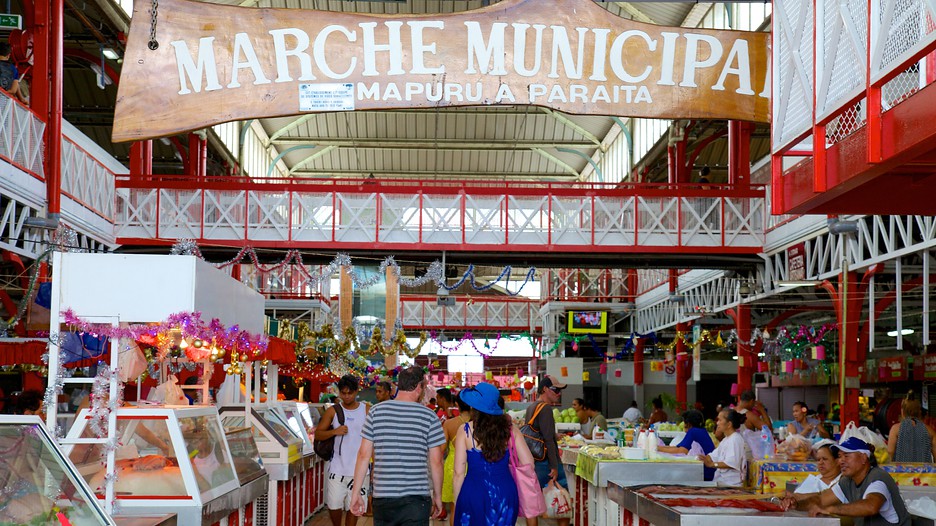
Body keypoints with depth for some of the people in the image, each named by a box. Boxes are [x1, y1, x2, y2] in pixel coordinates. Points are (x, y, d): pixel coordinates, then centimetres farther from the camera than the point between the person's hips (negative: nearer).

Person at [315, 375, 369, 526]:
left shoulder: (366, 411, 1)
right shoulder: (333, 411, 3)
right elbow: (317, 434, 2)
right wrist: (334, 431, -16)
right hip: (337, 469, 1)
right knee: (333, 506, 4)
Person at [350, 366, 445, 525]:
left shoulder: (376, 412, 3)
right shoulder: (429, 416, -3)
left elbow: (364, 455, 1)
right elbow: (436, 461, -2)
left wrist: (356, 493, 6)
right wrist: (437, 496, 10)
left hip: (382, 497, 3)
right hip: (415, 499, -3)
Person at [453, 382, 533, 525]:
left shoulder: (465, 431, -6)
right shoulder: (510, 429, 1)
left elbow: (459, 473, -5)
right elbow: (528, 463, 0)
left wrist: (456, 503, 3)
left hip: (474, 491, -3)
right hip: (506, 492, 3)